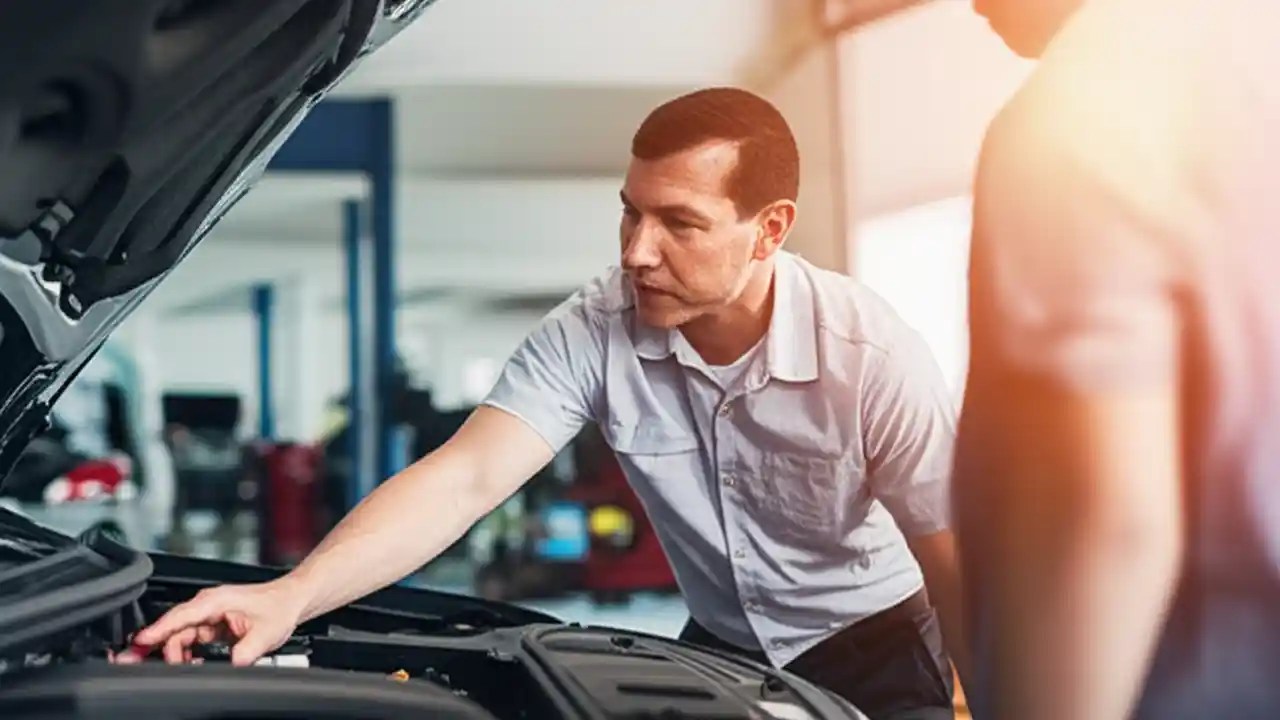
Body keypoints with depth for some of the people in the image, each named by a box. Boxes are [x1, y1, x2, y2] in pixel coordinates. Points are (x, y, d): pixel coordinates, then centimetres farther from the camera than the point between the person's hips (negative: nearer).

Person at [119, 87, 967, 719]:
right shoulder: (591, 334, -21)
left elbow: (958, 569, -19)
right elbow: (465, 479, -31)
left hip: (874, 649, -2)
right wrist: (294, 594, -46)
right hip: (719, 650, 3)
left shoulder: (875, 357, -26)